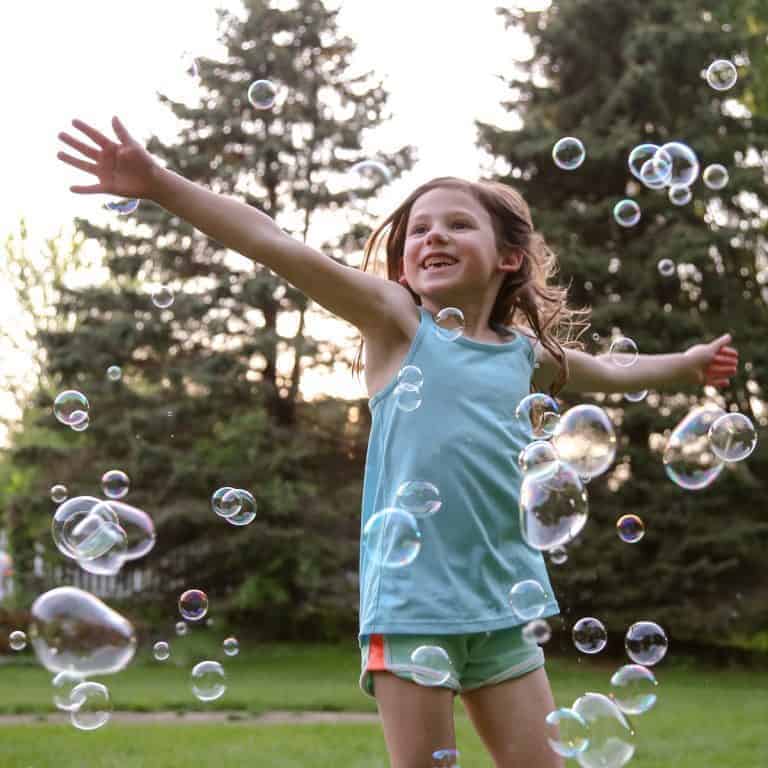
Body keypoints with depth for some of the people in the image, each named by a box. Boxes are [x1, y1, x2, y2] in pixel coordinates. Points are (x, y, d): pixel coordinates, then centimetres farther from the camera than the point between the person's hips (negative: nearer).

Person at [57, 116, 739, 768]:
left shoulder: (526, 355, 12)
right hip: (409, 600, -4)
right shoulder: (396, 321, -1)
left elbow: (612, 374, 35)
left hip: (503, 607, 4)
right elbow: (276, 245, -13)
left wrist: (689, 364, 48)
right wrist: (158, 184, -22)